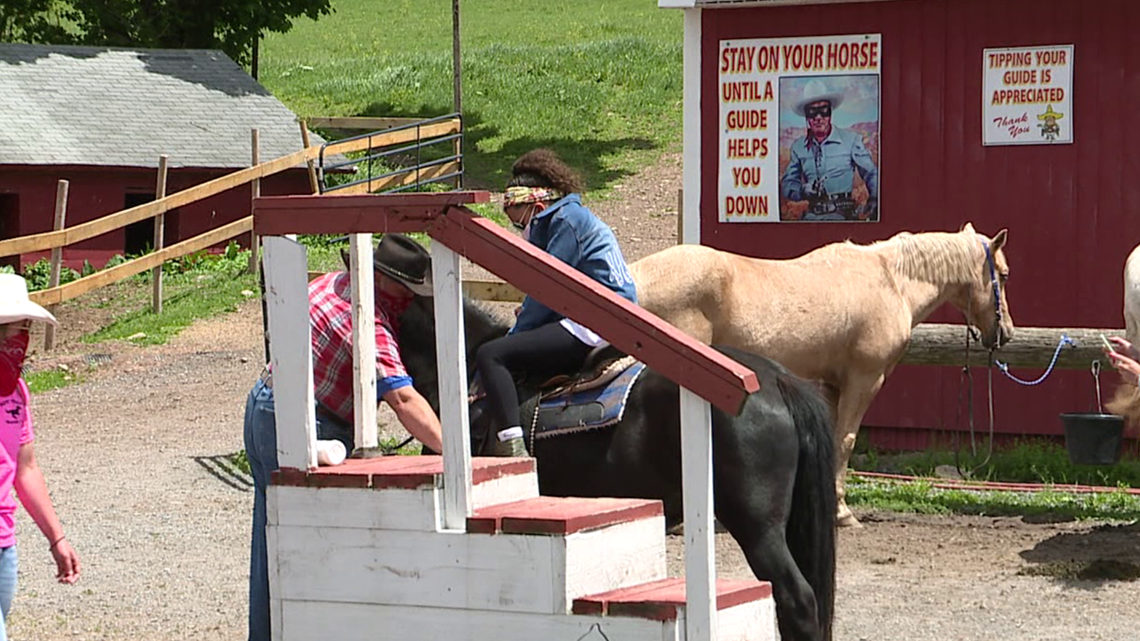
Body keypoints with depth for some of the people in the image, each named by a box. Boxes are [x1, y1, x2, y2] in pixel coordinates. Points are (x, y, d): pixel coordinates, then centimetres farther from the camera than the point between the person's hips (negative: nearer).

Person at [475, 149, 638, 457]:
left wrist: (515, 335, -2)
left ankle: (512, 447, -35)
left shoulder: (568, 218, -7)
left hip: (594, 327, -11)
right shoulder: (574, 217, 24)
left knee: (490, 356, -20)